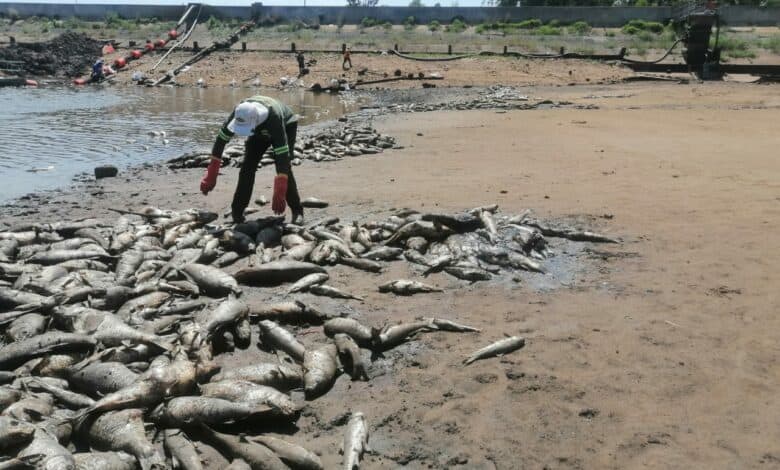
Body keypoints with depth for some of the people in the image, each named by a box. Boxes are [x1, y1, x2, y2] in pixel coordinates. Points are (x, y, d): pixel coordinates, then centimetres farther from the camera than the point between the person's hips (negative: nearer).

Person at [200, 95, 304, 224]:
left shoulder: (274, 118, -46)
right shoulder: (240, 114, -34)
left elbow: (282, 155, -48)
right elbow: (221, 140, -25)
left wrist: (279, 195, -52)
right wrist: (210, 177, -27)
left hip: (286, 125, -4)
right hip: (261, 129, 4)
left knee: (284, 167, -20)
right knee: (248, 166, -8)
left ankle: (297, 211, -9)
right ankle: (237, 211, 1)